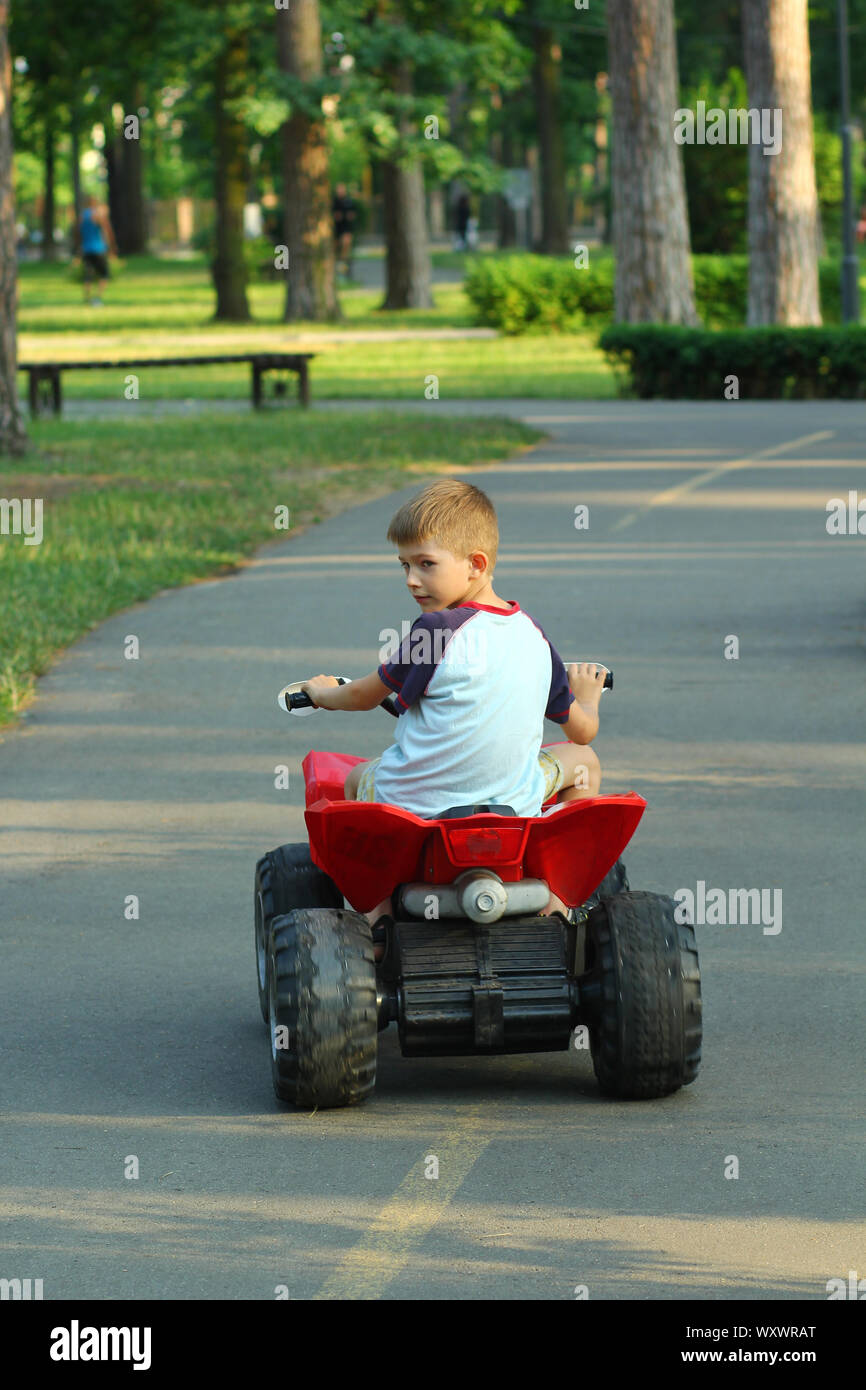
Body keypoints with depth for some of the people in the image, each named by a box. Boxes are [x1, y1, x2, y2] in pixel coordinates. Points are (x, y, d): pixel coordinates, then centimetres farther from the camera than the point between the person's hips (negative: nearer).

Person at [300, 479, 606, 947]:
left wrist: (325, 693, 23)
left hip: (411, 809, -3)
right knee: (583, 762, 31)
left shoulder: (437, 629, -15)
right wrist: (587, 694, 37)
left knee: (358, 778, 32)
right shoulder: (533, 636, 1)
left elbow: (366, 695, 0)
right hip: (513, 810, 3)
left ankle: (380, 909, 21)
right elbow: (582, 731, 13)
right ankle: (557, 902, 20)